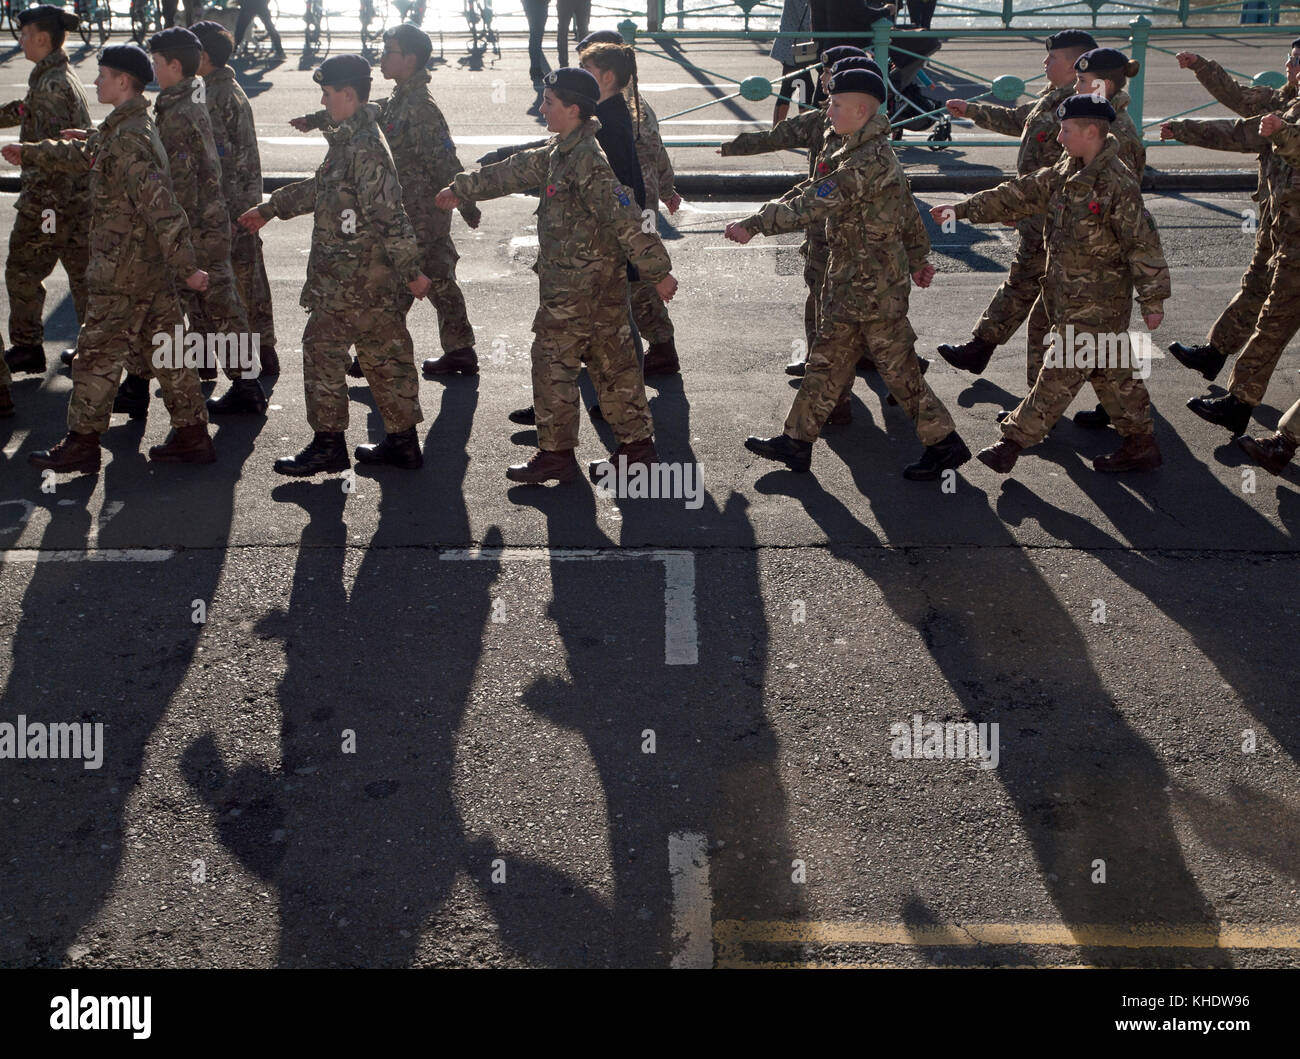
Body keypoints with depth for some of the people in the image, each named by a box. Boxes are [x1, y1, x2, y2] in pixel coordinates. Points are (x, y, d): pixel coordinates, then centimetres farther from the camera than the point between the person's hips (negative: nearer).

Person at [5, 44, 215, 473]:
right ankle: (192, 434, 17)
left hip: (121, 271, -9)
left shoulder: (127, 140, -21)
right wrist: (30, 153, 39)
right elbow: (85, 153, 30)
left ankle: (81, 444, 10)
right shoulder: (125, 128, 12)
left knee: (97, 355, 1)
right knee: (164, 348, 12)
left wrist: (186, 266, -29)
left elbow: (160, 207, -27)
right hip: (153, 268, 9)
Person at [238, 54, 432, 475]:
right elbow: (320, 188, 29)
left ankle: (328, 445, 5)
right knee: (384, 352, 12)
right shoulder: (350, 140, 14)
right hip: (373, 275, 10)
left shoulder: (364, 147, -19)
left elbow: (388, 214, -23)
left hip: (352, 275, -10)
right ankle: (402, 440, 20)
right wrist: (268, 209, 36)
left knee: (321, 346, -1)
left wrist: (411, 270, -25)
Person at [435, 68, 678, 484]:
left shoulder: (588, 161, -21)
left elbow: (626, 219, -23)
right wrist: (461, 189, 29)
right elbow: (515, 170, 22)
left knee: (554, 364, 0)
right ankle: (637, 447, 20)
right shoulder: (561, 153, 11)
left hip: (576, 287, -10)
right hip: (603, 282, 10)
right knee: (613, 362, 13)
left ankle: (556, 454, 10)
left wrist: (658, 271, -23)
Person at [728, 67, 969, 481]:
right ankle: (797, 440, 21)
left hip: (872, 288, -10)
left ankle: (944, 443, 11)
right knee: (827, 360, 13)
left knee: (897, 367, -1)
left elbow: (811, 205, -26)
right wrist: (918, 257, 29)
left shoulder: (867, 162, -23)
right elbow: (908, 210, 20)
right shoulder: (875, 152, 11)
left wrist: (754, 224, -23)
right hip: (852, 283, 10)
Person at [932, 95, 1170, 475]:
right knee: (1110, 372, 15)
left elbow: (1143, 242, -17)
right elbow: (1019, 195, 13)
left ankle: (1015, 440, 3)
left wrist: (1153, 298, -15)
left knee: (1062, 373, -2)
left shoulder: (1117, 183, -18)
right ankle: (1141, 445, 24)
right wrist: (962, 209, 10)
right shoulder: (1064, 173, 7)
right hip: (1070, 294, 9)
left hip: (1097, 302, -9)